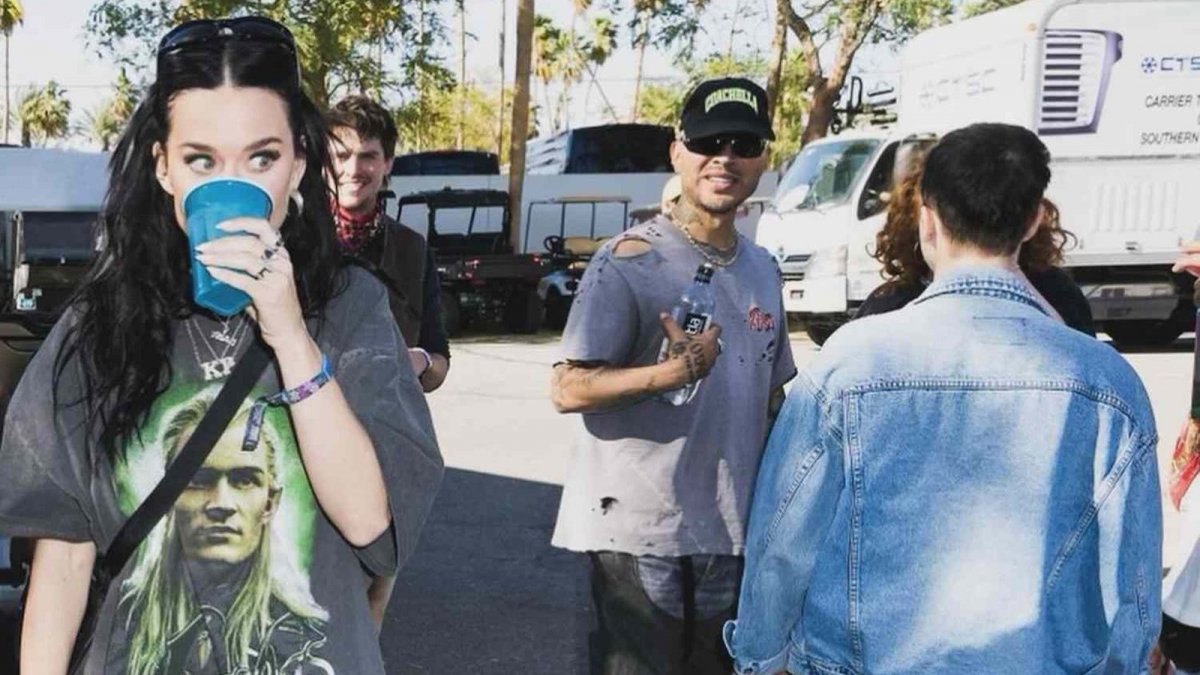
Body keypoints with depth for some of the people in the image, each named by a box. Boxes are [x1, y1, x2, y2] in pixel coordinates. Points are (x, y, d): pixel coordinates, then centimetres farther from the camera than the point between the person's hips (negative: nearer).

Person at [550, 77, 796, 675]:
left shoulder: (763, 269, 9)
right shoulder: (629, 262, -11)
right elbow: (567, 390, -16)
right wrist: (673, 372, -27)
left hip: (732, 534, 6)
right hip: (637, 535, -6)